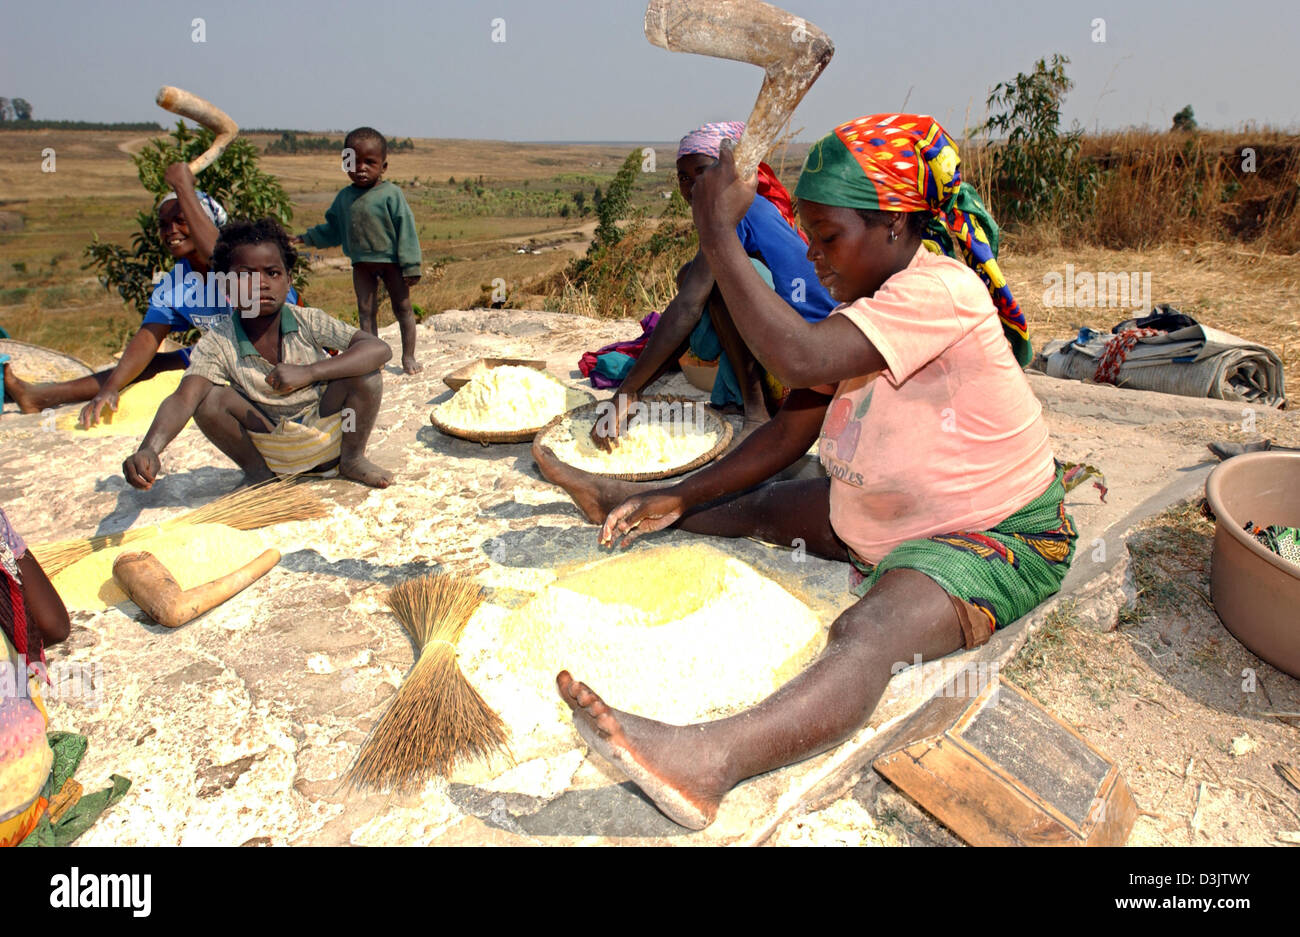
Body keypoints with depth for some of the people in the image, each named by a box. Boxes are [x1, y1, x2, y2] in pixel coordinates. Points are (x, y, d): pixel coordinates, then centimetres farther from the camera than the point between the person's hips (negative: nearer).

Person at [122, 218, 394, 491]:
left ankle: (353, 458, -2)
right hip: (271, 452, 1)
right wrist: (148, 450, -49)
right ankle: (256, 471, 1)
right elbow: (183, 399, -29)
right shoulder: (217, 343, -14)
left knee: (364, 371, -23)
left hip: (328, 437, 0)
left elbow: (380, 349, -25)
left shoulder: (307, 322, -14)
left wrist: (307, 373, -36)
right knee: (209, 396, -23)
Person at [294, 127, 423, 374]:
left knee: (403, 308, 5)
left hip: (391, 261, -4)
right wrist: (308, 237, 18)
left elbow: (406, 230, -12)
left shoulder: (391, 194, -10)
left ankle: (408, 356, 16)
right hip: (361, 264, 4)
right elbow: (333, 229, 20)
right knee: (366, 311, 5)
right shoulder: (344, 197, 6)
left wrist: (411, 266, -15)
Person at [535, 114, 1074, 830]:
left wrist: (718, 235, -29)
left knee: (873, 629, -36)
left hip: (996, 539, -9)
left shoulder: (940, 290, -24)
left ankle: (711, 759, -59)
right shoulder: (868, 301, 4)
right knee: (763, 507, 11)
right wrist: (680, 499, -3)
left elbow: (797, 357, -38)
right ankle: (624, 501, 29)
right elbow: (791, 430, 3)